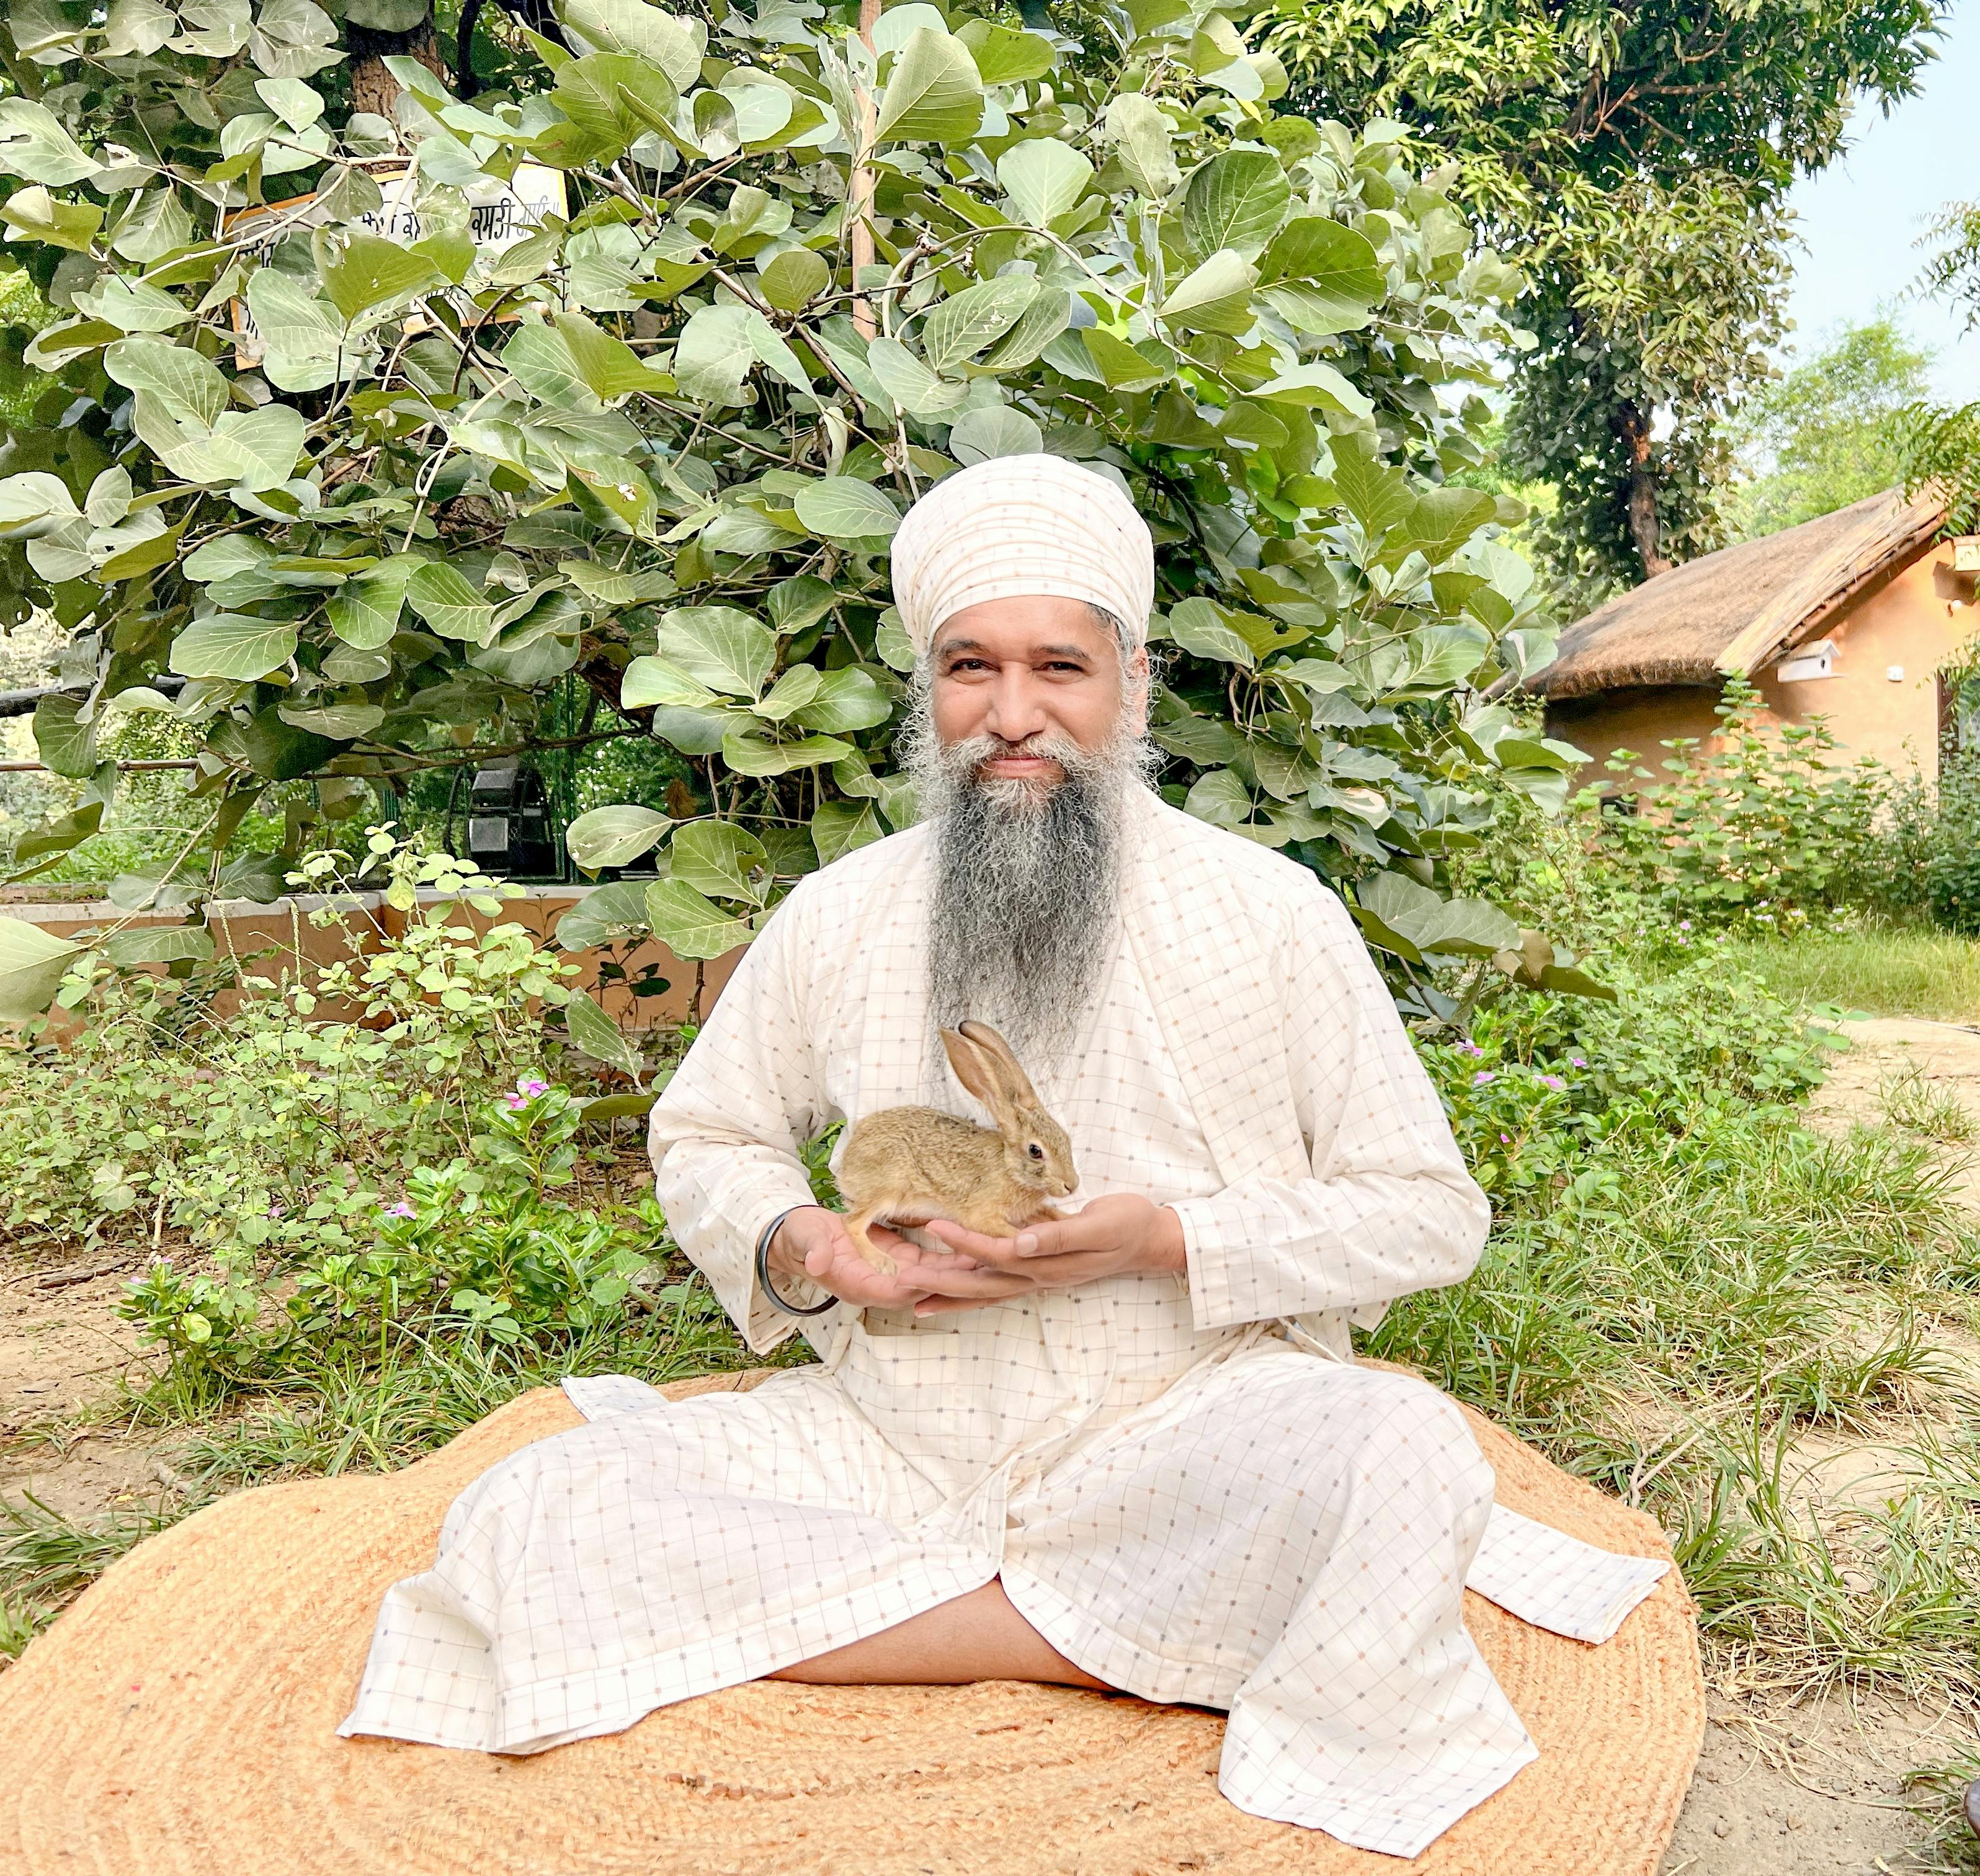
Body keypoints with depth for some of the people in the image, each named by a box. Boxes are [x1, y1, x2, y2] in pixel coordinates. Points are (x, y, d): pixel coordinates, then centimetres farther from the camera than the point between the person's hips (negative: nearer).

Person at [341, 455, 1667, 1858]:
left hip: (1183, 1434, -3)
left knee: (1404, 1456, -33)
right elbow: (704, 1137, 16)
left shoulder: (1272, 914, -4)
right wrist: (793, 1248, -8)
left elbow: (1430, 1213, -1)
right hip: (888, 1446, 4)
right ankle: (1181, 1640, -15)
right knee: (529, 1522, -18)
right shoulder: (835, 919, 2)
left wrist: (1163, 1240, -16)